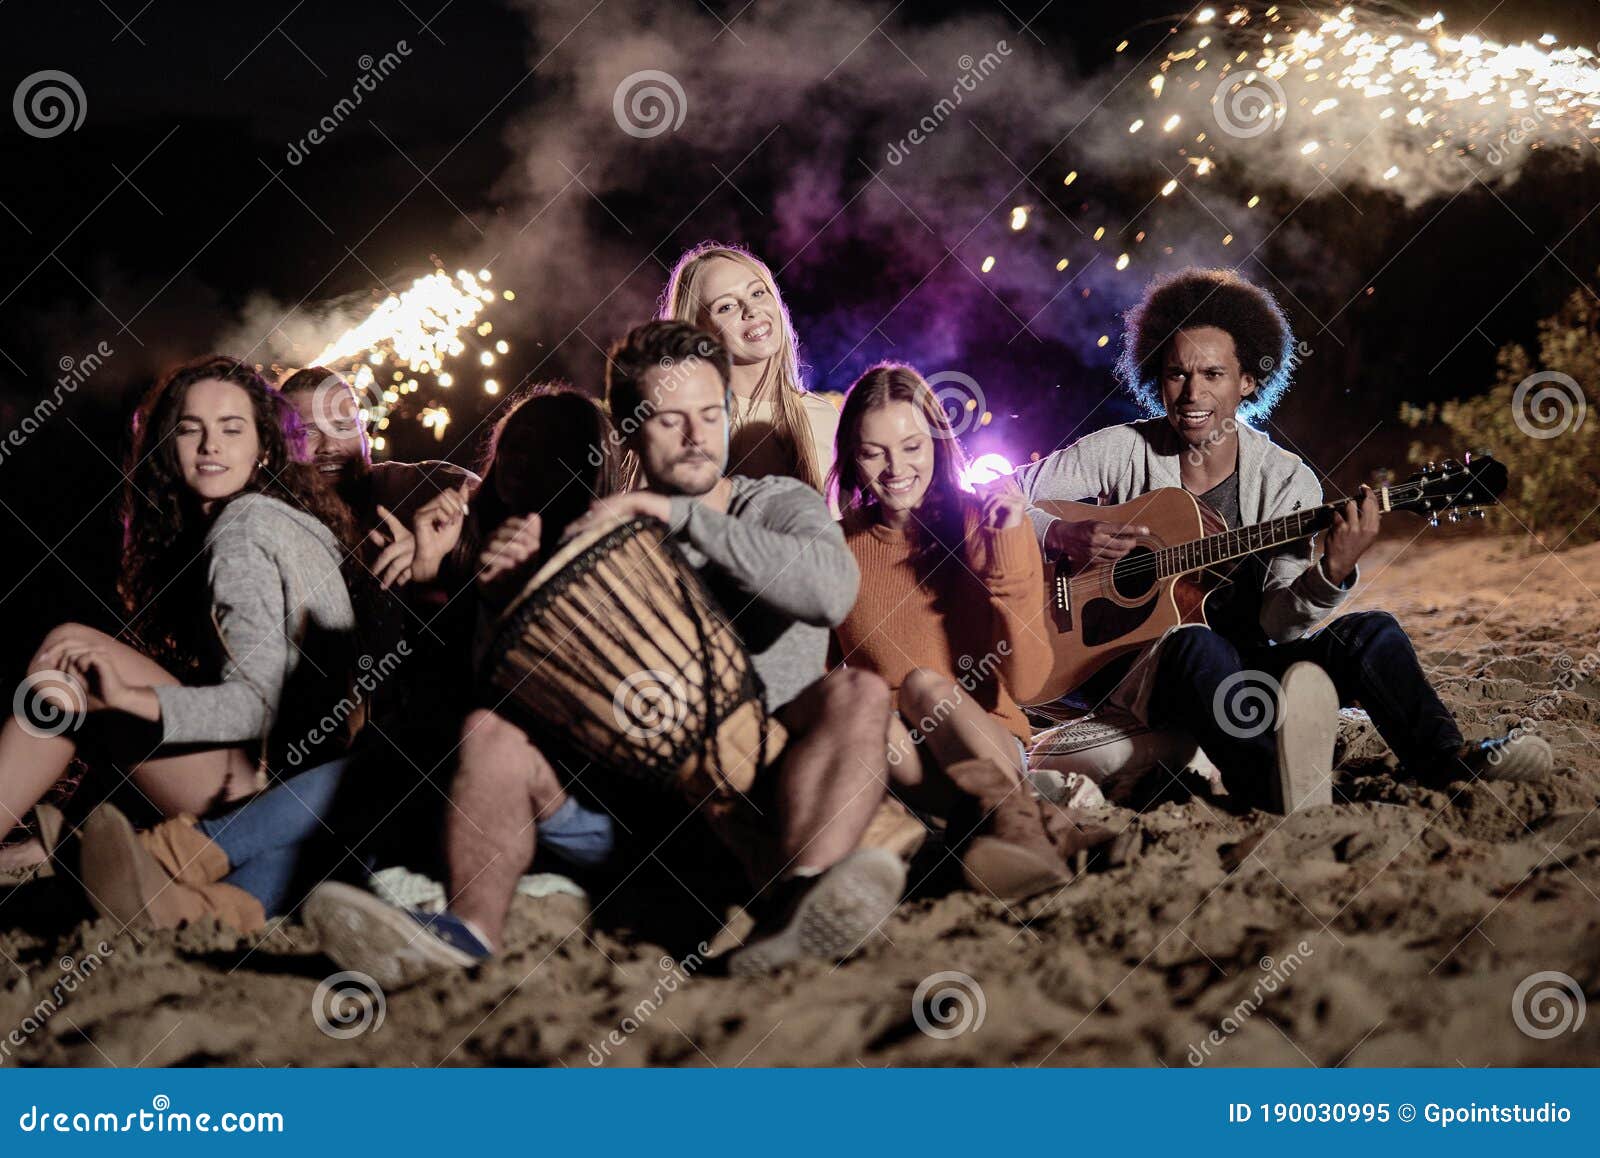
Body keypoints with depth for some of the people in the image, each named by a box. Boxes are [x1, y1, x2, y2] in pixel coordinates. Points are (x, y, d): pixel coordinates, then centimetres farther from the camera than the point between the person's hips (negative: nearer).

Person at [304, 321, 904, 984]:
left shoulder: (781, 505, 8)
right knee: (493, 728, -18)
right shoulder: (602, 536, 14)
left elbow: (830, 590, -18)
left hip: (762, 776, -2)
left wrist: (675, 513, -19)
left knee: (856, 694, -30)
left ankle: (794, 909, -53)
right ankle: (471, 926, -43)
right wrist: (508, 586, -9)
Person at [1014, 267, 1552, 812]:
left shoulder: (1287, 480, 2)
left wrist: (1331, 575, -30)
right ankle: (1275, 781, -67)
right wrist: (1061, 534, -19)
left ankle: (1445, 760, -39)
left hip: (1247, 663, 3)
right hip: (1132, 662, -3)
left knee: (1369, 631, -19)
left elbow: (1280, 622, -9)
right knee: (1198, 646, -38)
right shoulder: (1121, 452, 0)